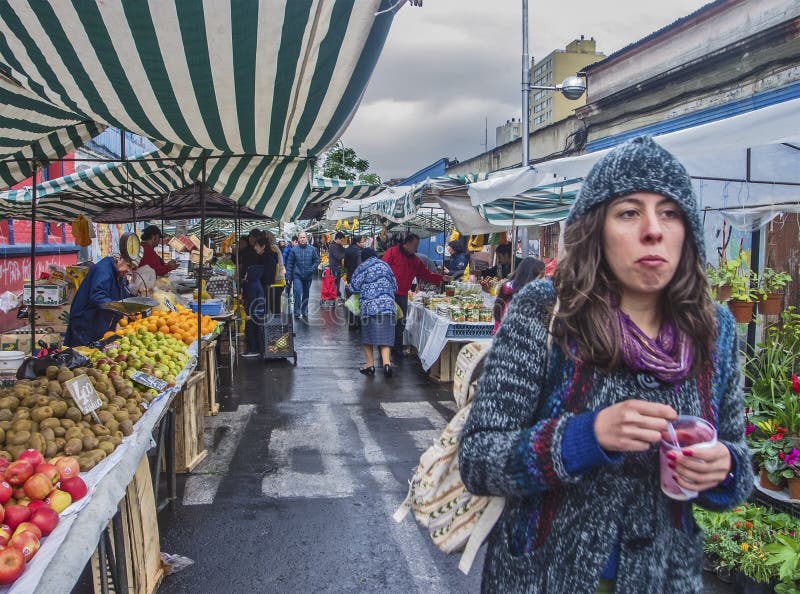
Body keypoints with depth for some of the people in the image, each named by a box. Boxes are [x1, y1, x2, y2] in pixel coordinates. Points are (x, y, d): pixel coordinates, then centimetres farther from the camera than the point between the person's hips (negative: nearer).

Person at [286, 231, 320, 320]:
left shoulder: (312, 249, -2)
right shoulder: (294, 249, -5)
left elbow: (317, 260, 6)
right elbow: (289, 264, -1)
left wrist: (312, 269, -10)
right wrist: (288, 277, -3)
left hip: (308, 276, 2)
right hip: (297, 276, -2)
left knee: (306, 295, 13)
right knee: (297, 292, -17)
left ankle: (304, 312, 26)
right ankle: (297, 311, -9)